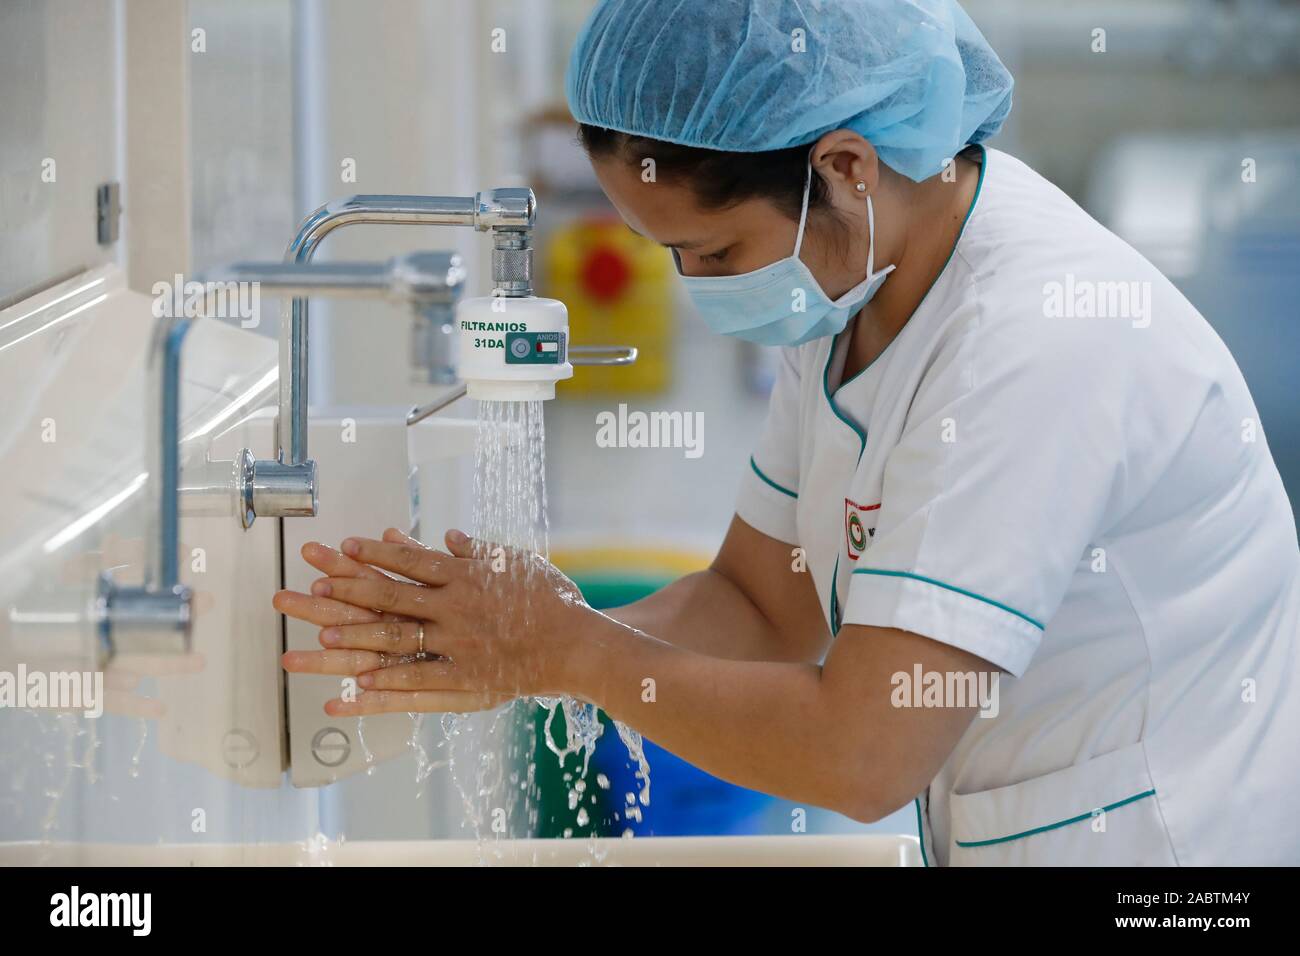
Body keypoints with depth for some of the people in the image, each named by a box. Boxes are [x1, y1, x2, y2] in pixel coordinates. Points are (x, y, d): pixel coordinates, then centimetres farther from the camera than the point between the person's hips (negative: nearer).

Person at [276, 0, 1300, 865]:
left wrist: (573, 652, -16)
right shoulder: (847, 280, 1)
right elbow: (762, 604, 7)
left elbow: (859, 753, -28)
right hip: (991, 832, 8)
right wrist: (511, 653, -9)